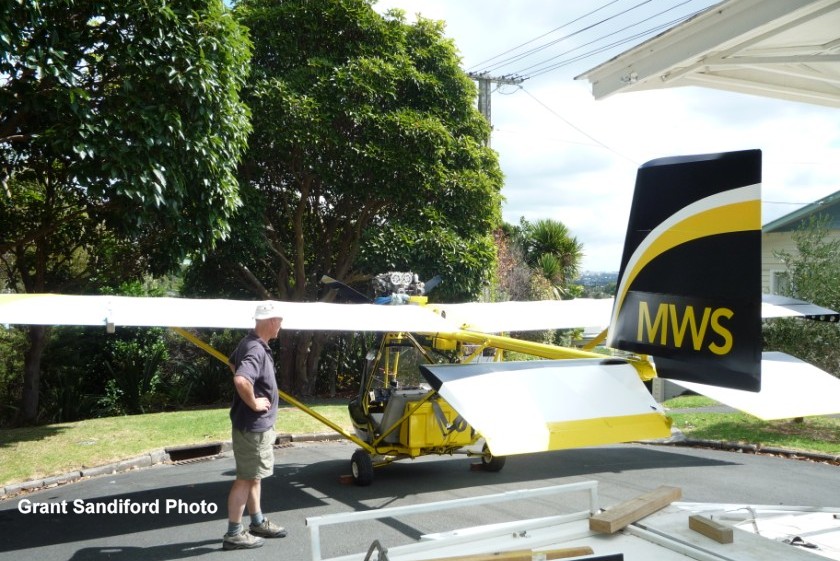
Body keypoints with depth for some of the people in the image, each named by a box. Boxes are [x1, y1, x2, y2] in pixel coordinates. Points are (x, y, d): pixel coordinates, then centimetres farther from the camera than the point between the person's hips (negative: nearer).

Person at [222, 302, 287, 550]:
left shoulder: (250, 342, 6)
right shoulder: (256, 350, -25)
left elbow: (232, 363, 26)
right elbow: (241, 380, -42)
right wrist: (253, 403, -26)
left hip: (258, 425, 10)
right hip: (252, 425, -10)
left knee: (254, 475, 19)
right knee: (246, 478, -1)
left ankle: (258, 523, 31)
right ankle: (234, 534, 7)